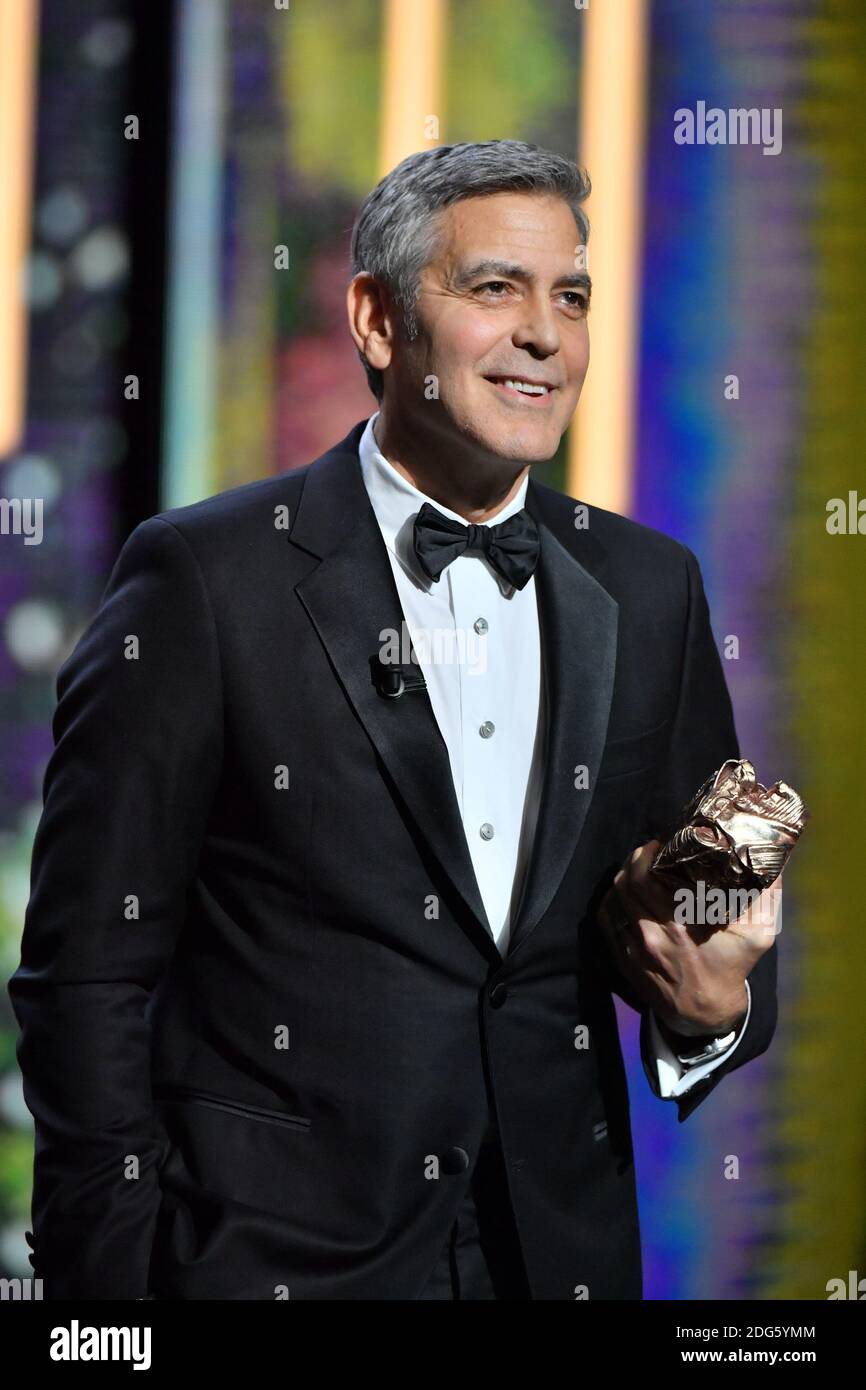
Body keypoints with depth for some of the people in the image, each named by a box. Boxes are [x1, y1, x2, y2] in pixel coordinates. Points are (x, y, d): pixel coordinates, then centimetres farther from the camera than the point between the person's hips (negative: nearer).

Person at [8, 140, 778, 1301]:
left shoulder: (649, 588, 6)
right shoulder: (209, 578, -8)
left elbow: (720, 910, 14)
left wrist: (715, 1008, -9)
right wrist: (109, 1281, -12)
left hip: (561, 1249, 5)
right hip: (275, 1252, -4)